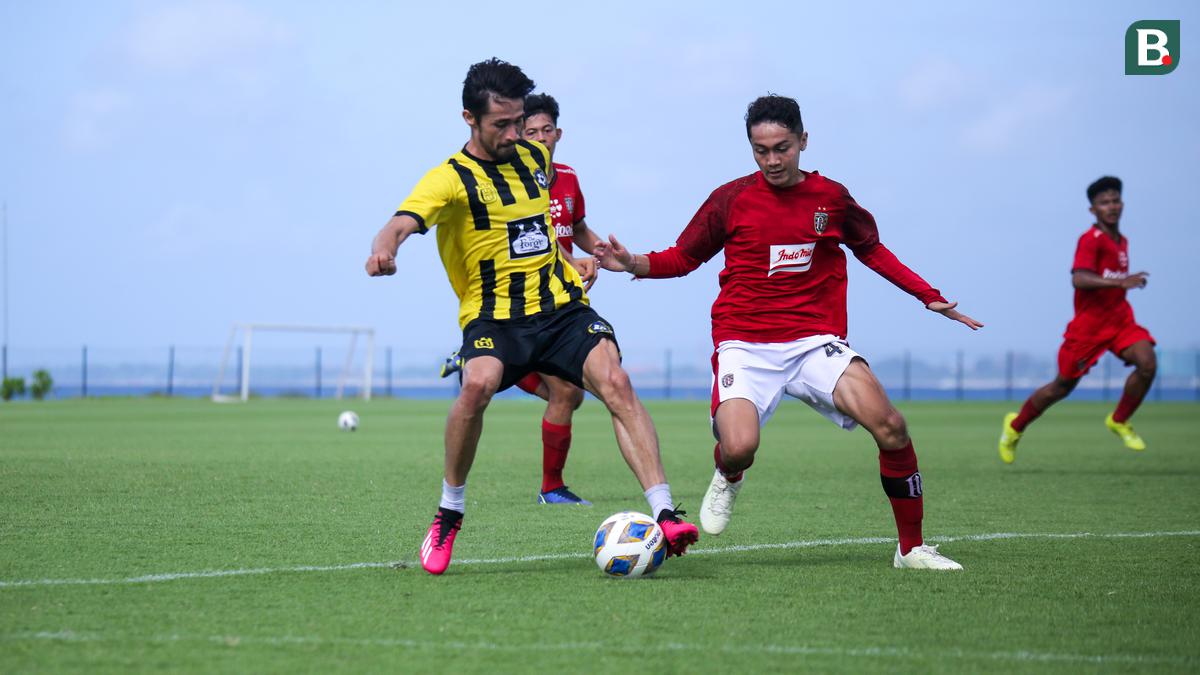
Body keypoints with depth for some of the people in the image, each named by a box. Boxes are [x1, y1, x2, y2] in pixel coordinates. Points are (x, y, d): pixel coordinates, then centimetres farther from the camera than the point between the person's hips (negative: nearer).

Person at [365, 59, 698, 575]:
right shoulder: (451, 178, -6)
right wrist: (384, 248, -47)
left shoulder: (536, 157, 13)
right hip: (493, 316, -4)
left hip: (560, 306, 4)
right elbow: (403, 222, -25)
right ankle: (449, 513, -12)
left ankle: (665, 515, -27)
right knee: (478, 384, -34)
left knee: (615, 382, -23)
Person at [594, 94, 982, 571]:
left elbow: (872, 251, 22)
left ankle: (911, 548, -2)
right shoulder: (732, 199, 1)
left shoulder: (831, 197, 6)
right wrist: (634, 264, -8)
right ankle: (728, 478, 14)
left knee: (891, 428, -19)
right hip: (745, 346, -2)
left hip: (816, 342, 2)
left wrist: (930, 297, 16)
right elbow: (683, 257, 10)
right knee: (739, 448, -28)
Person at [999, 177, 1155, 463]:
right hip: (1089, 322, -6)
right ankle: (1015, 426, 27)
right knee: (1063, 385, 4)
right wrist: (1120, 282, -36)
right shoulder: (1091, 240, -15)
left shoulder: (1121, 241, 11)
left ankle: (1119, 421, 3)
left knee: (1147, 363, -19)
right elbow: (1078, 279, -30)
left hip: (1119, 317, 6)